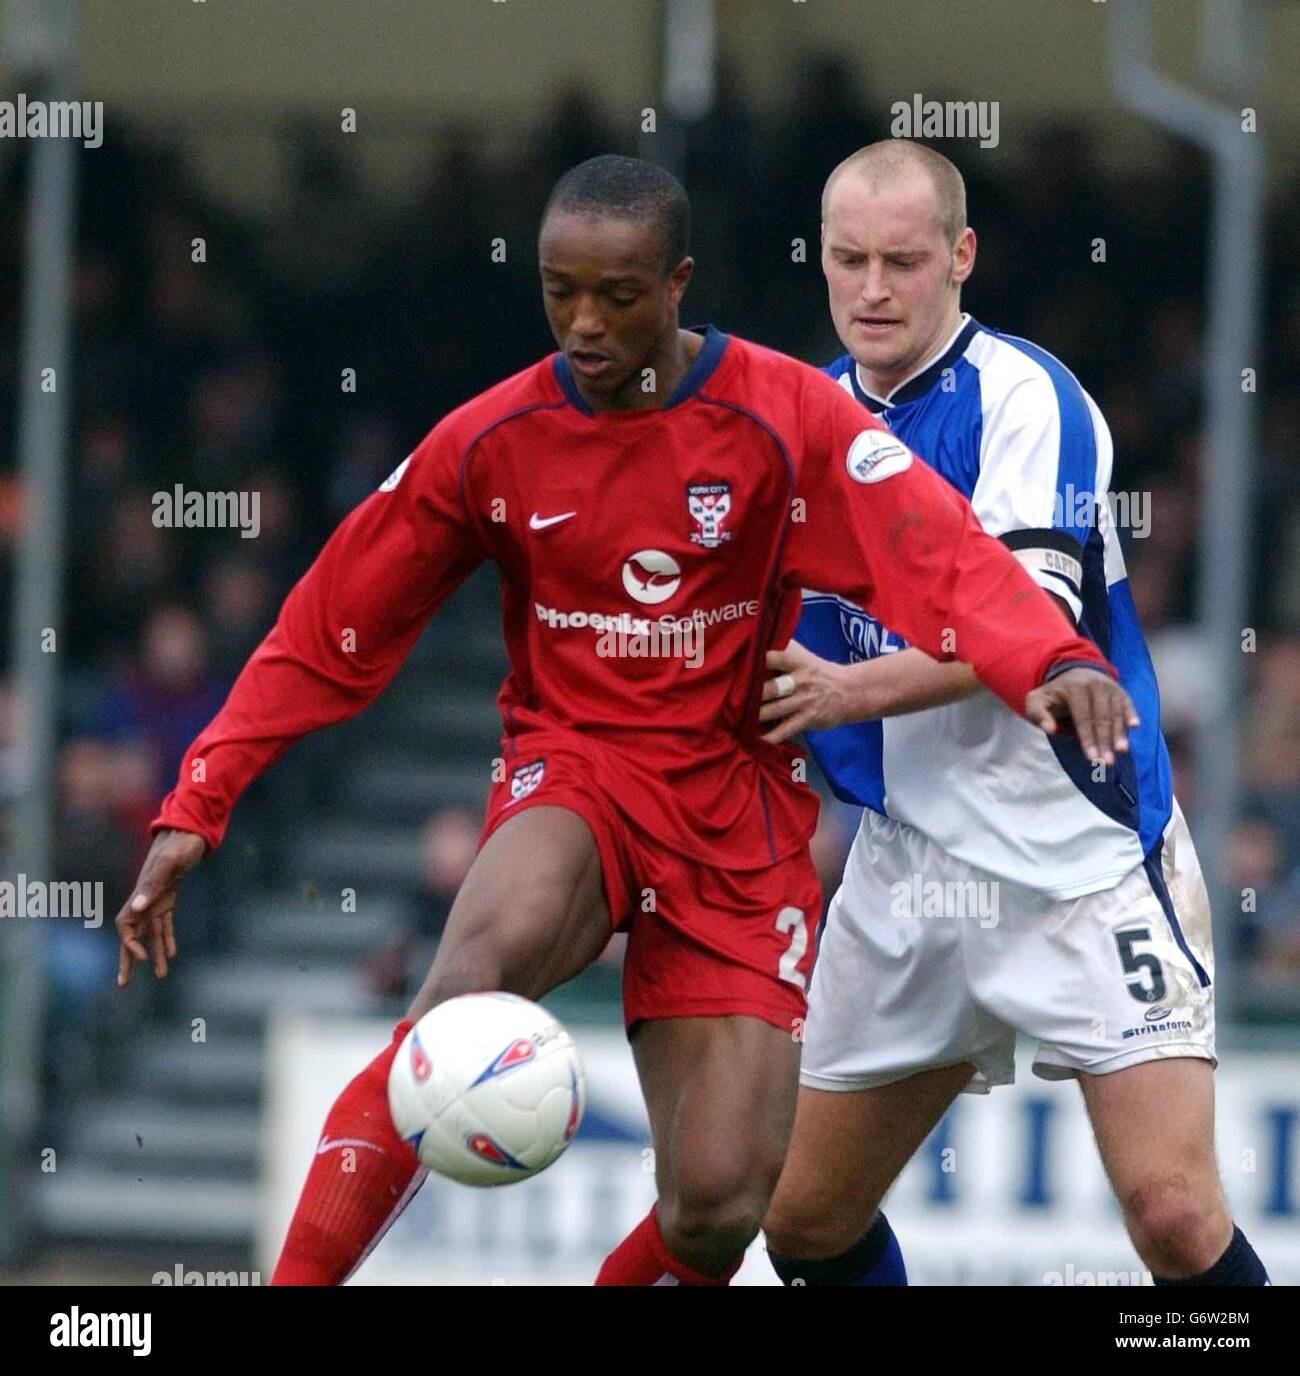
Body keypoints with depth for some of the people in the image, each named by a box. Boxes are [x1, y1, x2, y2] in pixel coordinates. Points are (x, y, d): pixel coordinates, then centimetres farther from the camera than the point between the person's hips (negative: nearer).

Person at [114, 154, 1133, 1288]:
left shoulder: (783, 416, -7)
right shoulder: (489, 443, -1)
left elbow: (938, 550, -21)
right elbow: (329, 635, 5)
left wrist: (1052, 661, -41)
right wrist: (197, 807, -1)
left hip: (735, 813, 0)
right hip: (572, 772, 0)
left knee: (718, 1205, -12)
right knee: (496, 943, -37)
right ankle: (300, 1278, -36)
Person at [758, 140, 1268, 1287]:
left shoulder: (1021, 395, -11)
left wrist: (853, 689, -34)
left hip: (1081, 854, -7)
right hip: (907, 868, 7)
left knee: (1174, 1213, -17)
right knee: (806, 1218, 8)